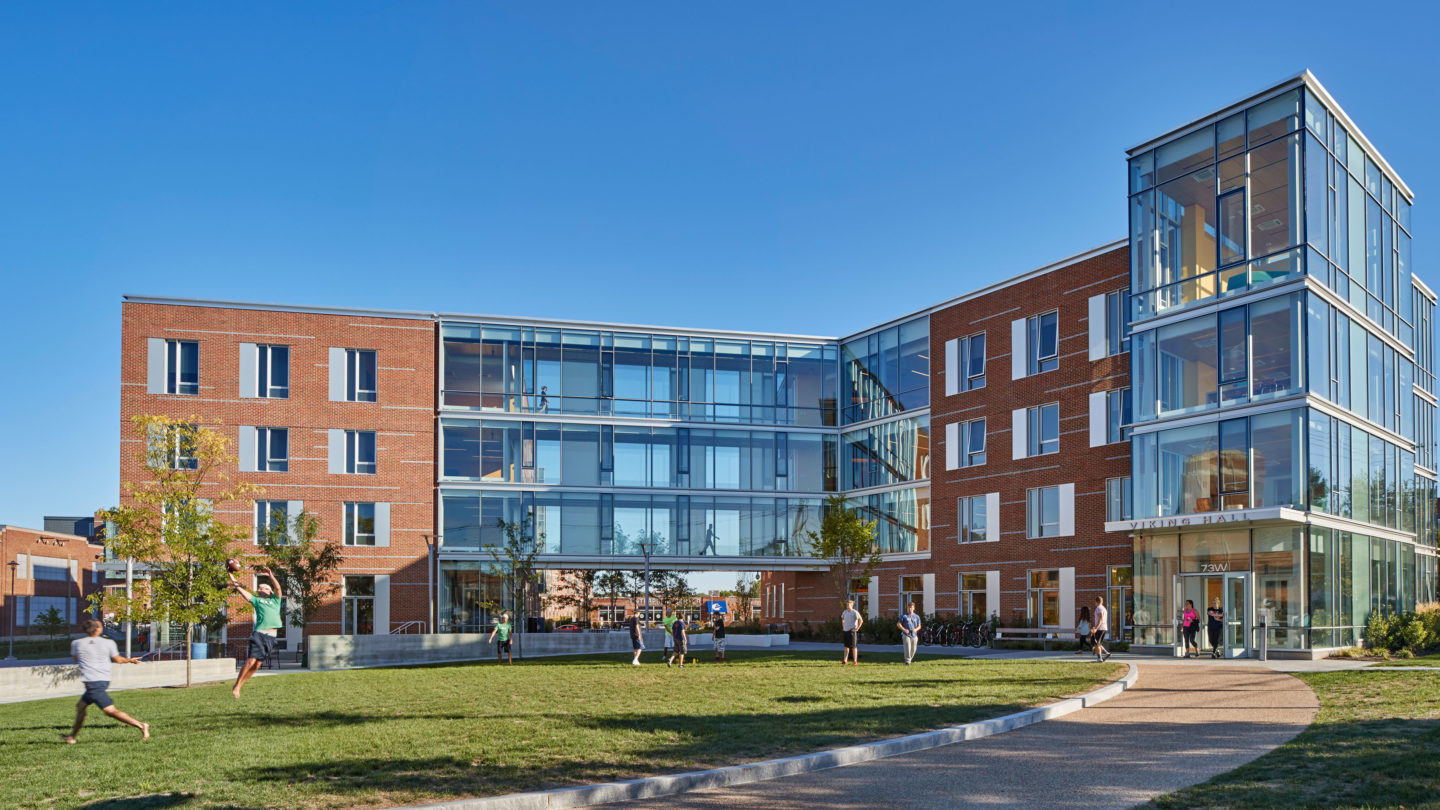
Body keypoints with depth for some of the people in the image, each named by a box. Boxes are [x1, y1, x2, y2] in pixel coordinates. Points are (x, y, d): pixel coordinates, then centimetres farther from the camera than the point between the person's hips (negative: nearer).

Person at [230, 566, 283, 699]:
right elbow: (241, 590, 12)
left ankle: (240, 685, 13)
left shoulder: (275, 600, 20)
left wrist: (270, 575, -9)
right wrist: (232, 579, 7)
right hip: (259, 634, -2)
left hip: (271, 637, 2)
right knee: (251, 661, -12)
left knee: (257, 664, 0)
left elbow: (278, 588, 4)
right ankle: (236, 687, -2)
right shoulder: (256, 600, 17)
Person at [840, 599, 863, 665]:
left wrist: (857, 628, -16)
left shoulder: (855, 612, -10)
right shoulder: (845, 612, 11)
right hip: (845, 631, 7)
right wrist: (843, 627, 18)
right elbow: (842, 619, 29)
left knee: (854, 646, -3)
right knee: (846, 646, 9)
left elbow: (861, 620, -17)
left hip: (852, 631, -6)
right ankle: (845, 660, 11)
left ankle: (855, 661, 1)